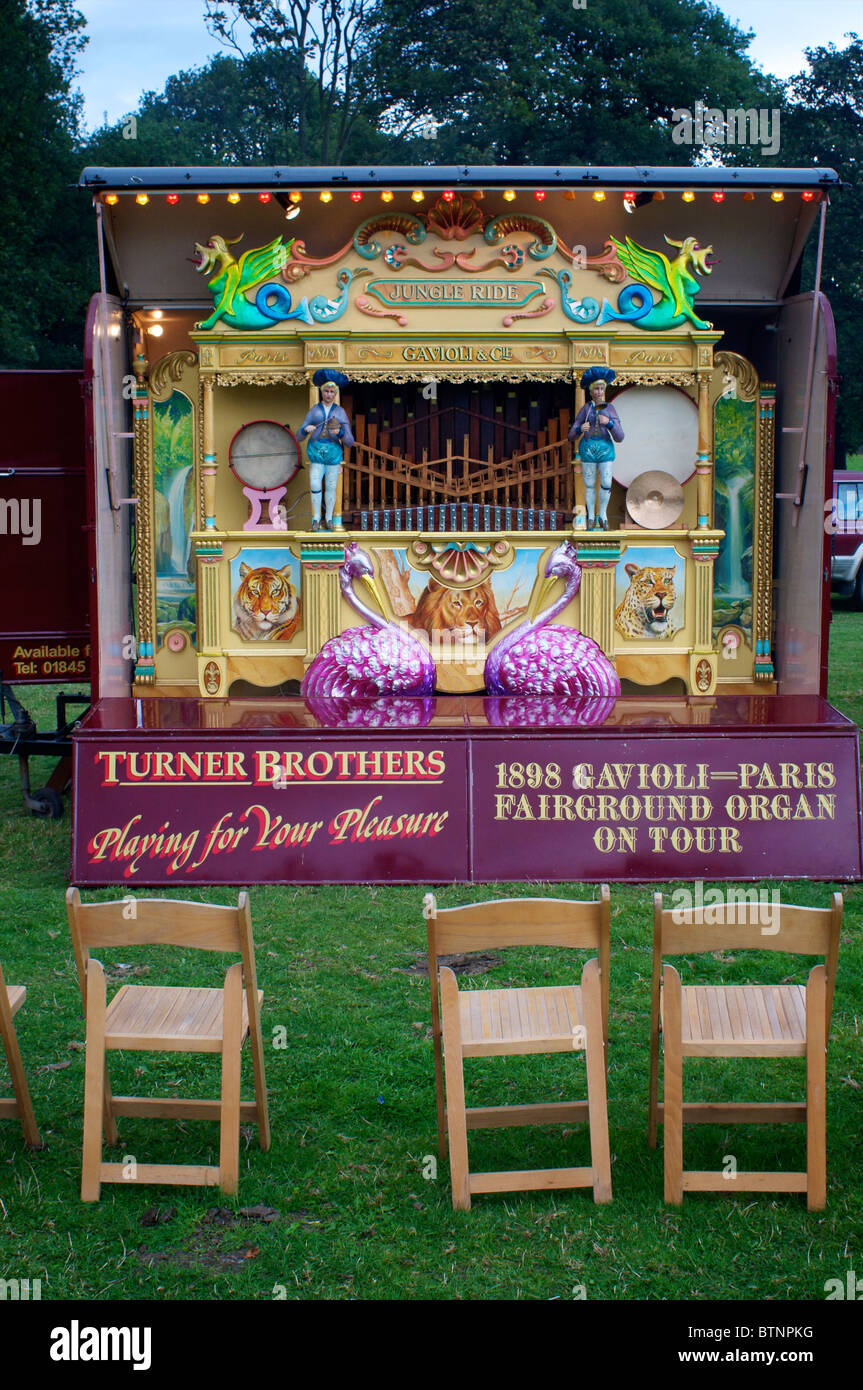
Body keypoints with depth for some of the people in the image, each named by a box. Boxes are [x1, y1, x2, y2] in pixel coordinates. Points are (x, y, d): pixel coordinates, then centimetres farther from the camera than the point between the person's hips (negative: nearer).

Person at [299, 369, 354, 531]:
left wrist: (340, 433, -19)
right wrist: (306, 430, -19)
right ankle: (316, 518, 4)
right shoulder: (314, 411, 8)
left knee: (331, 487, 0)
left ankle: (328, 519, 12)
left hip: (334, 453, 0)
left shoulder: (340, 412, 7)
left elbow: (349, 442, 2)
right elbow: (300, 436, 4)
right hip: (316, 451, 0)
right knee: (315, 486, -9)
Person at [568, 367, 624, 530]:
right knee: (590, 485, 5)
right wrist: (580, 429, -23)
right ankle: (591, 517, 19)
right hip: (588, 448, -1)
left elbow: (619, 438, -2)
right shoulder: (585, 409, 1)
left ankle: (602, 515, 18)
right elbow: (572, 436, -1)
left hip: (606, 449, 1)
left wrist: (609, 423, -18)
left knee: (606, 484, -2)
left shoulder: (610, 410, 3)